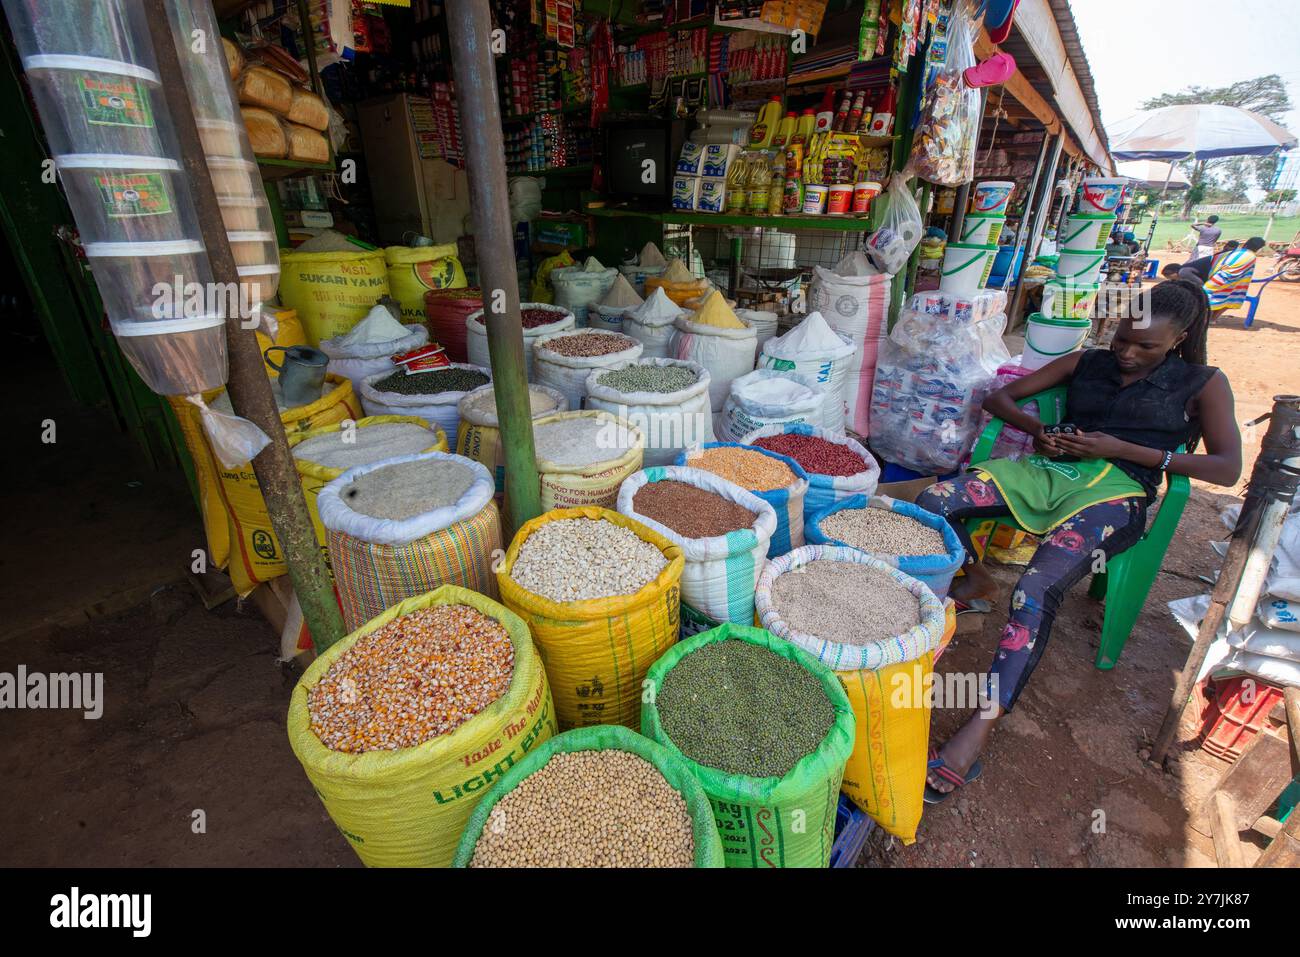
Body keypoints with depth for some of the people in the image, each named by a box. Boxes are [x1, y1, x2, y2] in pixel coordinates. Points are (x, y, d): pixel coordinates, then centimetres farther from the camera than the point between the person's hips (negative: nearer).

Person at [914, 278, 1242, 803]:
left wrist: (1122, 448, -8)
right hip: (1051, 471, 4)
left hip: (1115, 490, -4)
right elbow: (999, 397, 20)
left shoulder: (1202, 383, 14)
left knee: (1036, 590, -33)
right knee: (931, 500, -21)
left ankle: (979, 730, -32)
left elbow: (1228, 467, 2)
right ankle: (976, 579, 8)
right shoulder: (1086, 362, 21)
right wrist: (1038, 429, -1)